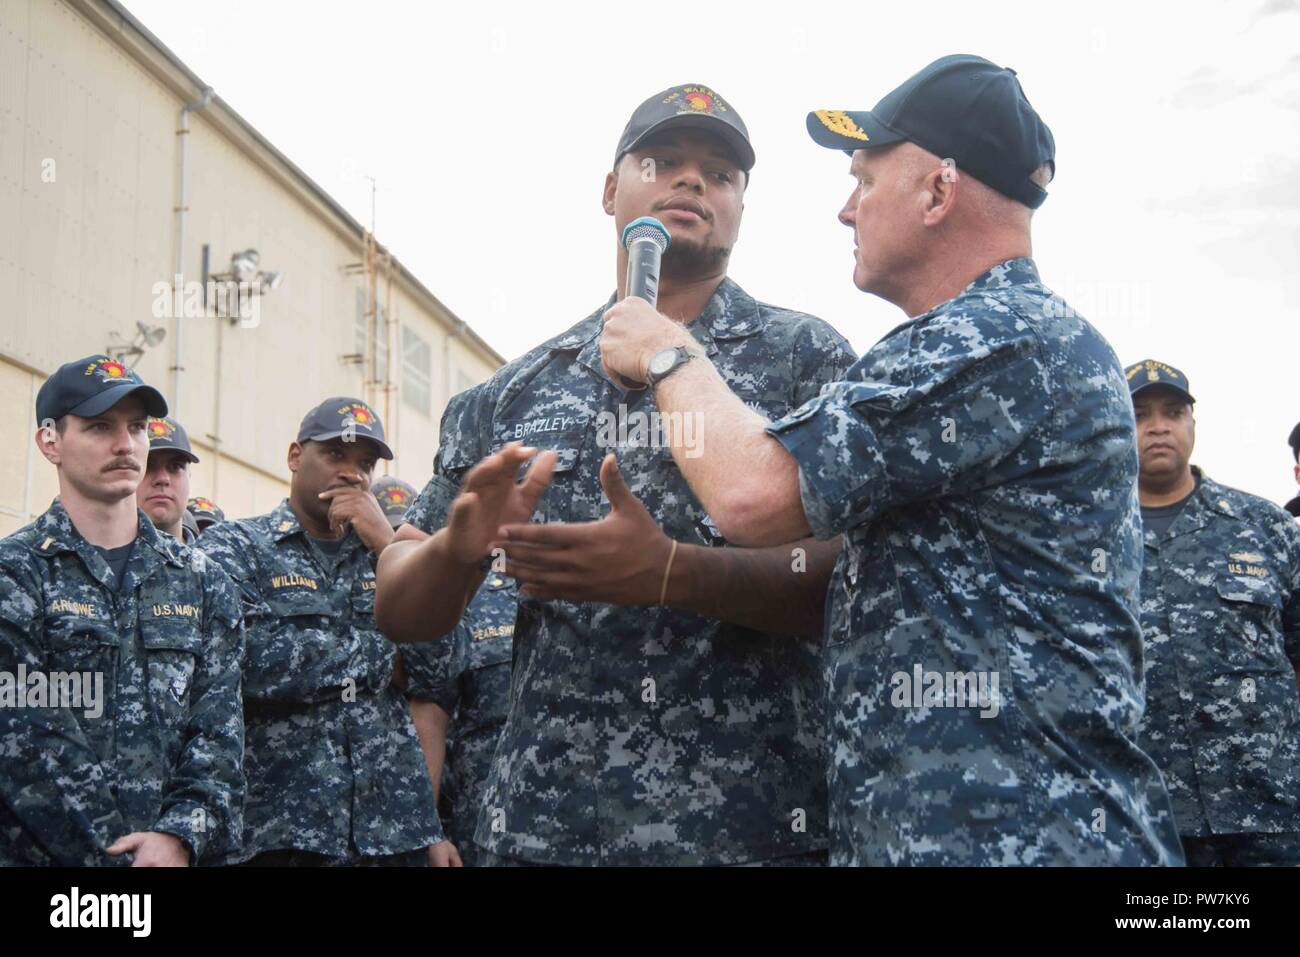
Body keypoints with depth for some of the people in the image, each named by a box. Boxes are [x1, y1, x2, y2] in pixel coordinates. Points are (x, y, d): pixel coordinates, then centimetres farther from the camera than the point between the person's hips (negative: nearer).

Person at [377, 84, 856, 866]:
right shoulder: (516, 394, 9)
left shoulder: (810, 359, 1)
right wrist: (461, 547, -11)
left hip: (759, 827, -2)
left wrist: (670, 573, -22)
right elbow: (400, 612, 10)